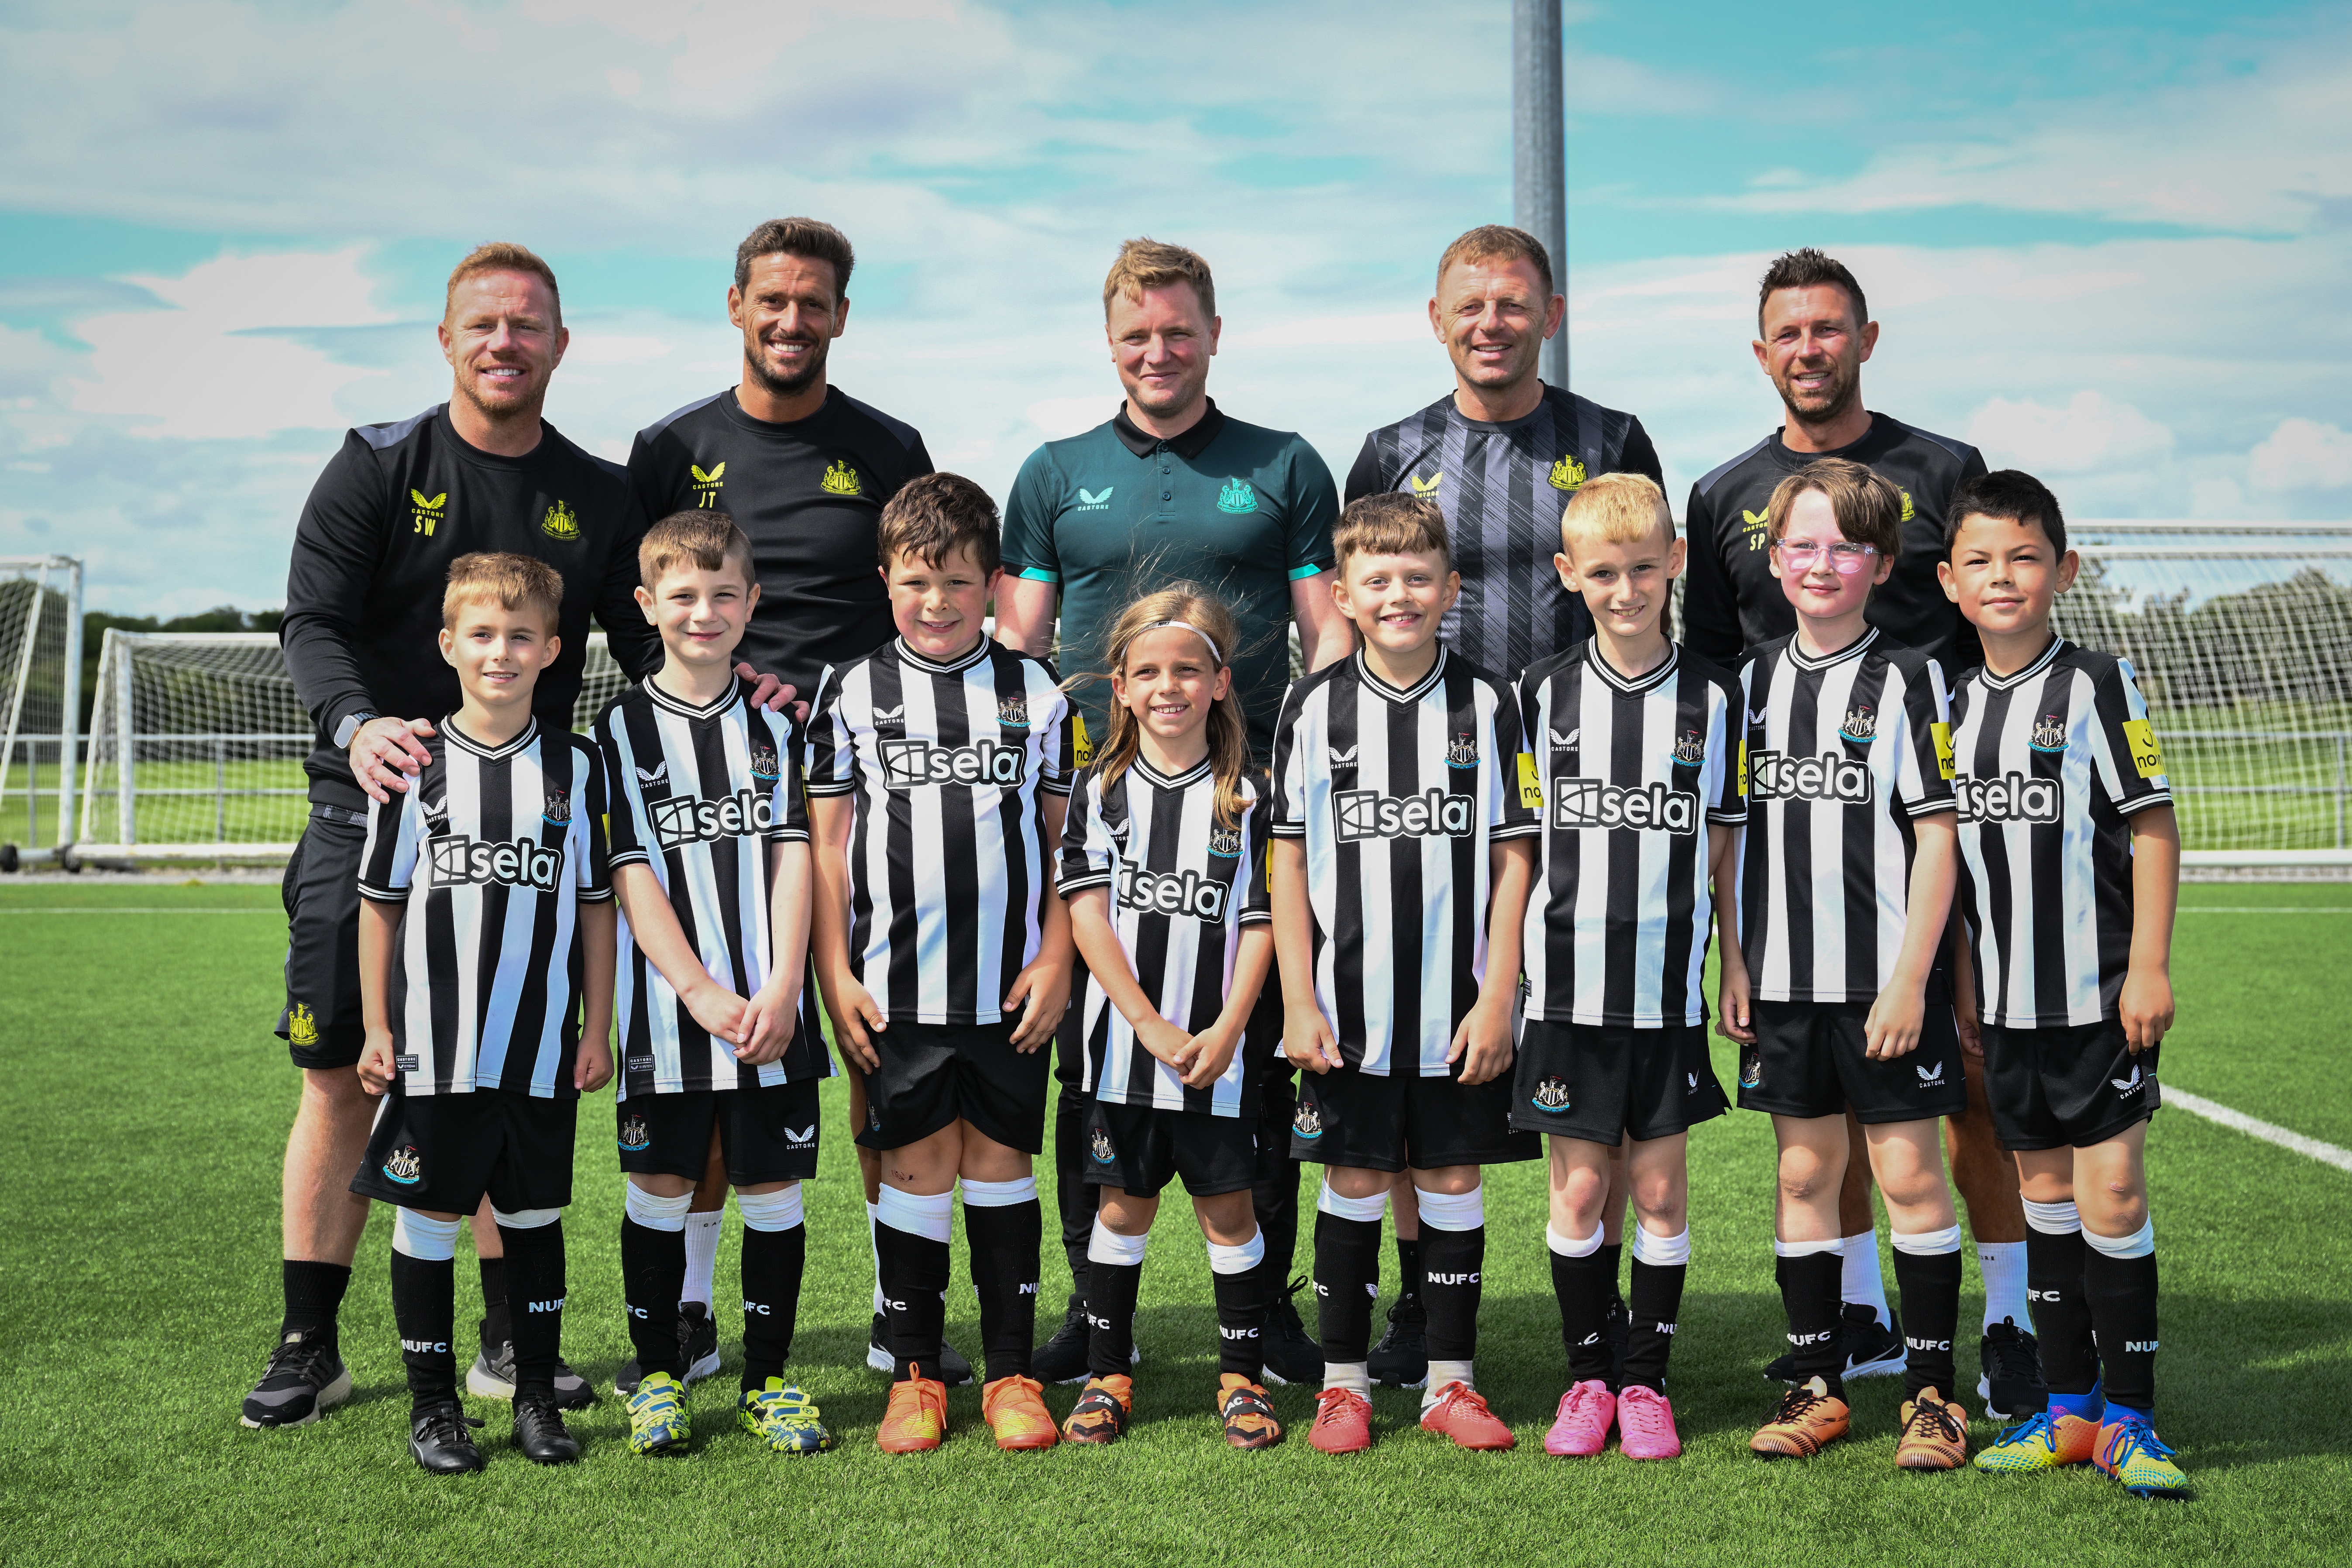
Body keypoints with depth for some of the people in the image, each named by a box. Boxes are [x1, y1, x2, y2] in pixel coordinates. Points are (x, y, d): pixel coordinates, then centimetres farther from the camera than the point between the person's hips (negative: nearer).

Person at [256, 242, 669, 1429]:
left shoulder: (597, 497, 9)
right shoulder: (376, 467, 1)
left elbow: (649, 647, 7)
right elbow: (310, 622, -9)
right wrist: (359, 723, -29)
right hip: (372, 807, -2)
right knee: (342, 1077, 0)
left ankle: (508, 1339, 17)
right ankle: (309, 1345, 11)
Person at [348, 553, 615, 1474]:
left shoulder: (574, 767, 3)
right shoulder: (416, 766, 0)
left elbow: (597, 906, 6)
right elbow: (381, 903, 4)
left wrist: (597, 1029, 4)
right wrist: (377, 1028, 2)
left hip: (543, 1050, 1)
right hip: (433, 1046, -1)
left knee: (534, 1214, 10)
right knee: (428, 1216, 4)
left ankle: (537, 1395, 21)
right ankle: (432, 1405, 16)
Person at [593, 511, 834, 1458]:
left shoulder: (776, 723, 8)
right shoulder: (622, 730, 2)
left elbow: (792, 857, 1)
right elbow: (631, 877, -4)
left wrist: (780, 991, -11)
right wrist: (702, 993, -13)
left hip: (772, 1013, 2)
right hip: (667, 1011, -1)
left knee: (773, 1187, 5)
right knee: (659, 1186, 6)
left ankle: (767, 1382, 17)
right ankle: (657, 1377, 20)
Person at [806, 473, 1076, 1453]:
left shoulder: (1036, 693, 5)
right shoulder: (852, 694, 4)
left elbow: (1066, 840, 8)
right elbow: (827, 845, 4)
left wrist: (1056, 961, -1)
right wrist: (836, 976, -1)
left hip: (1011, 989, 1)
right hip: (895, 991, 0)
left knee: (1002, 1166, 8)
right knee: (915, 1171, 5)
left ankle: (1012, 1372, 17)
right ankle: (914, 1373, 17)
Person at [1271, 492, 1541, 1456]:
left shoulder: (1485, 706, 1)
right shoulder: (1314, 708, 1)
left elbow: (1513, 860, 1)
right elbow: (1289, 863, 2)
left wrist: (1497, 998, -5)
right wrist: (1299, 1002, -4)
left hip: (1460, 1007, 0)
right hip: (1348, 1004, 0)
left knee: (1455, 1182, 7)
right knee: (1354, 1185, 6)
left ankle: (1450, 1382, 19)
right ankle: (1344, 1383, 19)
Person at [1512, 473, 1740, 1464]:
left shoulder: (1712, 697, 2)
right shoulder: (1544, 694, 2)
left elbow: (1724, 847, 7)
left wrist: (1738, 974, 4)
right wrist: (1503, 972, 4)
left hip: (1670, 989, 0)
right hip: (1568, 983, 0)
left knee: (1661, 1186, 5)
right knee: (1579, 1186, 5)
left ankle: (1647, 1381, 18)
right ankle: (1587, 1377, 18)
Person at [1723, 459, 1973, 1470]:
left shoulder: (1907, 680, -5)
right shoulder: (1755, 681, 9)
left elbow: (1938, 838, -8)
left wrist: (1911, 979, -13)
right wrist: (1734, 965, 8)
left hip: (1886, 982, -4)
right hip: (1783, 981, 4)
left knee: (1910, 1173, 1)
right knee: (1804, 1172, 10)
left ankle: (1931, 1390, 12)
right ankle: (1817, 1386, 19)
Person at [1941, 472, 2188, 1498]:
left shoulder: (2097, 685, -7)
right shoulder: (1957, 703, 8)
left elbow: (2153, 826, -9)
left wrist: (2149, 966, -14)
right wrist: (1962, 973, 13)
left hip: (2098, 994, -5)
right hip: (2007, 1001, 5)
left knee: (2112, 1194, -4)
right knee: (2045, 1193, 12)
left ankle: (2129, 1419, 7)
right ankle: (2070, 1410, 21)